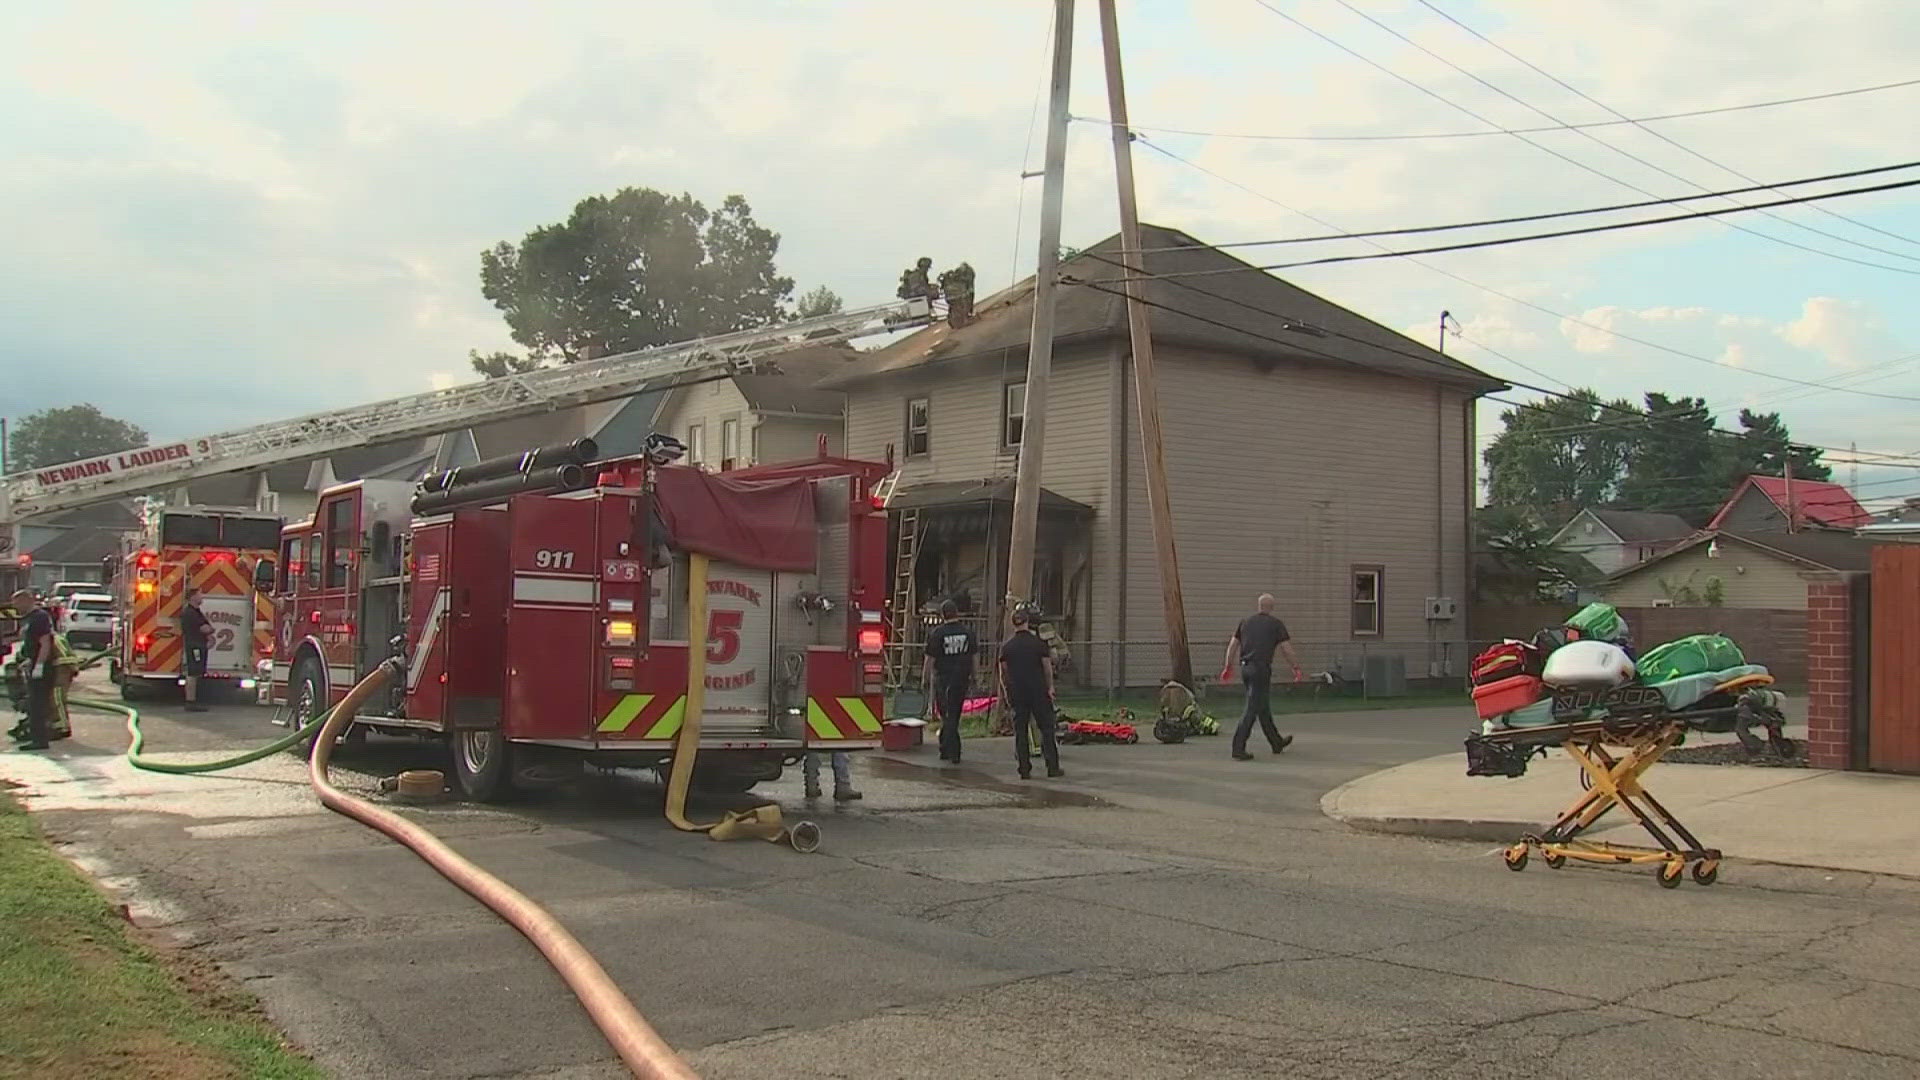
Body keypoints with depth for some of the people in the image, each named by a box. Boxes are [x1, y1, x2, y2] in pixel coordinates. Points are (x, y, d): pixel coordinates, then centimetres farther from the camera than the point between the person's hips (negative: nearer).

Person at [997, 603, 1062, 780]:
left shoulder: (1006, 646, 1)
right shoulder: (1039, 643, -4)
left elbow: (1003, 674, 4)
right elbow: (1047, 667, -2)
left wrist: (1006, 692, 14)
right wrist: (1050, 687, 8)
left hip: (1016, 692, 2)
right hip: (1039, 691, -2)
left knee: (1020, 732, 6)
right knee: (1046, 729, 5)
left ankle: (1024, 769, 5)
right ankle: (1053, 767, 5)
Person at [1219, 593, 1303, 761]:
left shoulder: (1245, 622, 13)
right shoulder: (1276, 624, -1)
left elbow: (1232, 646, 13)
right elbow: (1287, 649, -2)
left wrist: (1228, 666, 20)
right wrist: (1296, 668, 9)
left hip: (1245, 668, 6)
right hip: (1261, 669, -6)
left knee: (1263, 707, 18)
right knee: (1252, 709, -7)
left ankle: (1276, 742, 32)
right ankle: (1238, 749, -12)